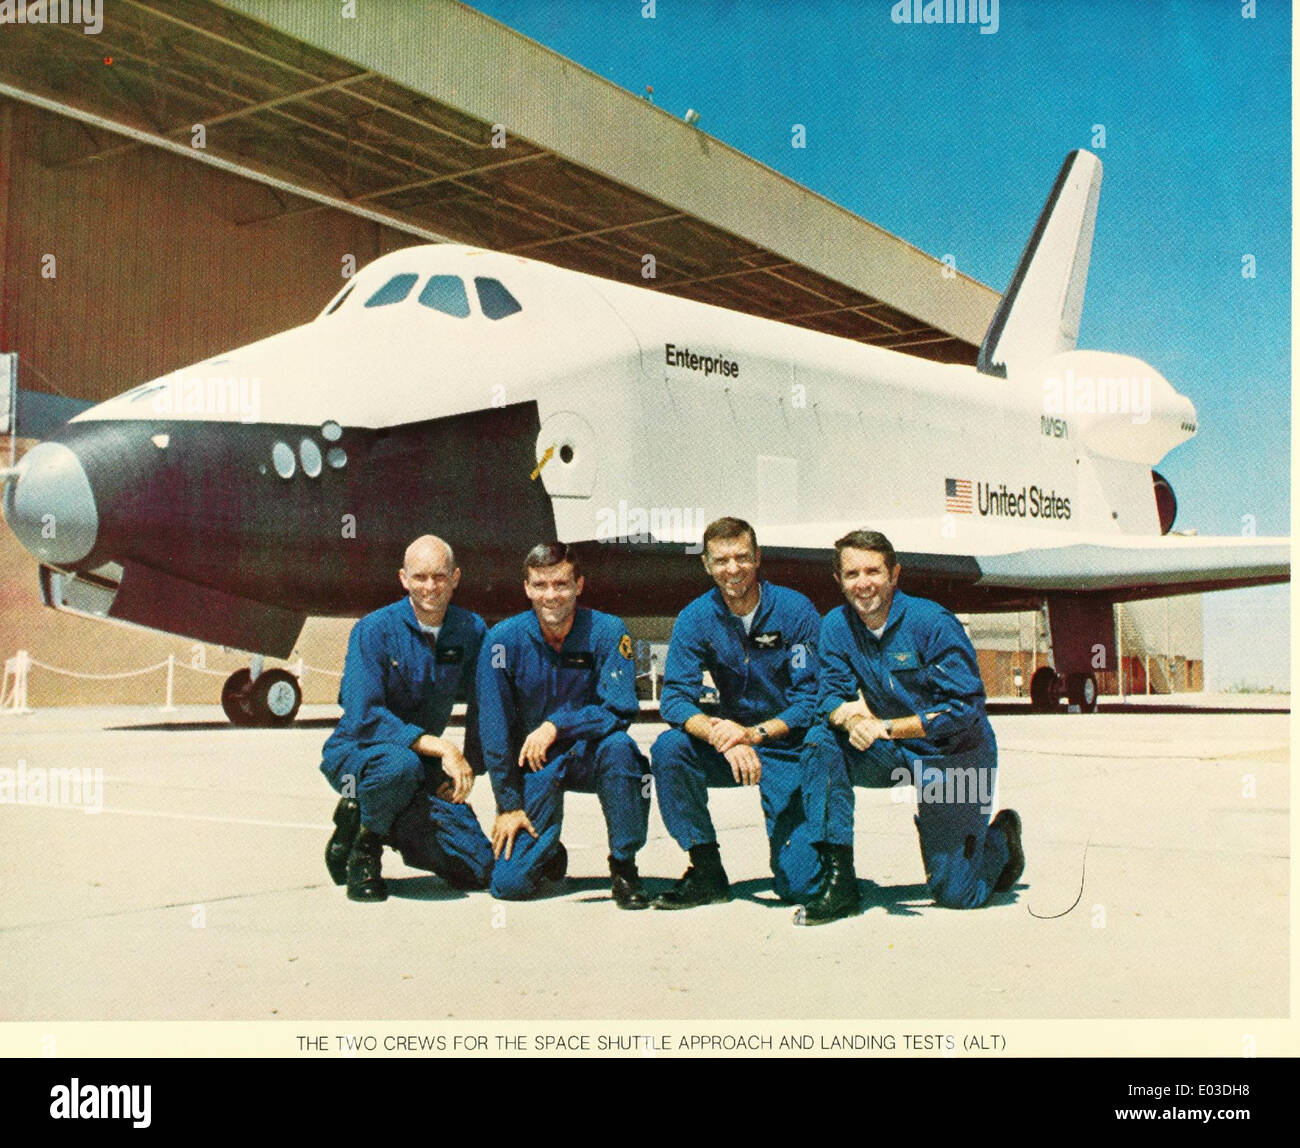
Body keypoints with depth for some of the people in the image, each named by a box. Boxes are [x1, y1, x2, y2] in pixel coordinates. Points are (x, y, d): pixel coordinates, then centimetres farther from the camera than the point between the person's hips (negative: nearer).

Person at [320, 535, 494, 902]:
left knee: (479, 869, -7)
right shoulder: (374, 630, -16)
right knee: (400, 764, -41)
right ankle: (359, 845, -9)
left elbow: (483, 707, 8)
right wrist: (442, 747, -30)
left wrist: (468, 769, -5)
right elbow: (363, 717, -24)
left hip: (425, 765, 4)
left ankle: (391, 828, 19)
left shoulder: (471, 630, -2)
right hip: (354, 752, -4)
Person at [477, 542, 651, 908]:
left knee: (618, 747, -36)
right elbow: (494, 729, -7)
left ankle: (624, 868, -16)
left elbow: (621, 710, -19)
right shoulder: (502, 640, -10)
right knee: (508, 884, -13)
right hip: (534, 767, 0)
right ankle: (550, 853, 25)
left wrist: (556, 726, -31)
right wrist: (509, 805, -9)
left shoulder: (607, 632, -12)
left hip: (589, 755, 0)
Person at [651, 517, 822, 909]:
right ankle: (707, 872, -14)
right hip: (729, 745, 3)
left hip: (789, 747, -3)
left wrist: (756, 733, -27)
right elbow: (675, 698, -14)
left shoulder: (796, 611, -12)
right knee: (668, 748, -28)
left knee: (799, 885, -13)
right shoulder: (696, 618, -6)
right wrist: (720, 734, -33)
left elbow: (812, 700, -12)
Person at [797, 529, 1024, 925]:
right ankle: (838, 880, -20)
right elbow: (831, 697, -7)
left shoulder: (932, 622, -21)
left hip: (955, 755, -4)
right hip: (894, 754, 5)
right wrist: (849, 717, -32)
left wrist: (886, 727, -29)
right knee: (822, 742, -24)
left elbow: (965, 706, -23)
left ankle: (1001, 836, 29)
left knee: (956, 894, -6)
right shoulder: (836, 626, -7)